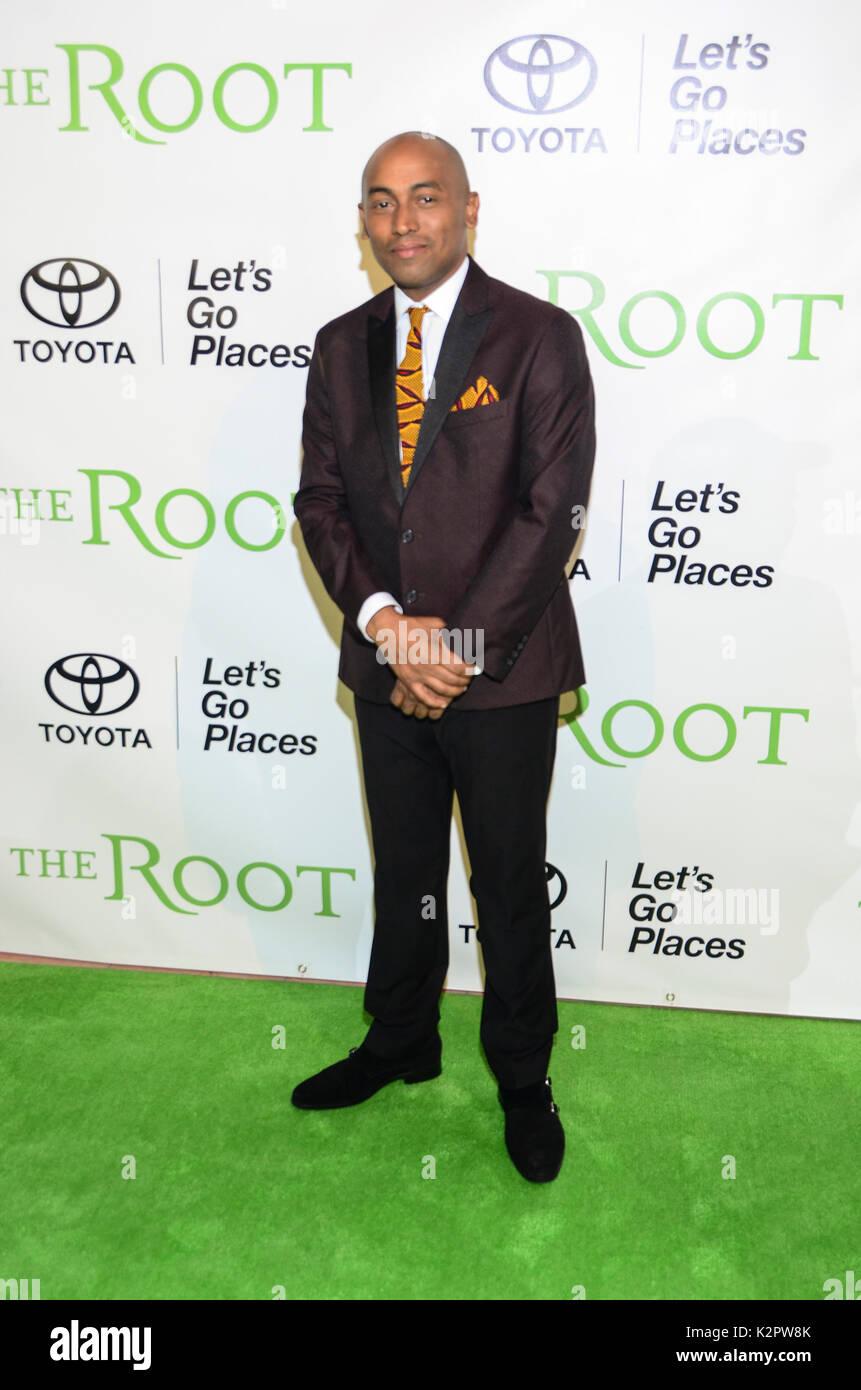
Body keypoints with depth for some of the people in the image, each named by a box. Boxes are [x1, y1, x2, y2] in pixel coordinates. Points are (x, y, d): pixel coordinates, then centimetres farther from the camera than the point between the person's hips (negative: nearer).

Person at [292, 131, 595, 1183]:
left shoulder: (539, 336, -6)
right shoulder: (341, 348, 8)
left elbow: (551, 510, -13)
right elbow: (321, 497, 4)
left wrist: (462, 649, -16)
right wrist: (386, 623, -12)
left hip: (506, 676, -4)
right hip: (384, 667, 4)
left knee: (510, 885, 10)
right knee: (402, 874, 19)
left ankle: (522, 1078, 32)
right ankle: (399, 1044, 41)